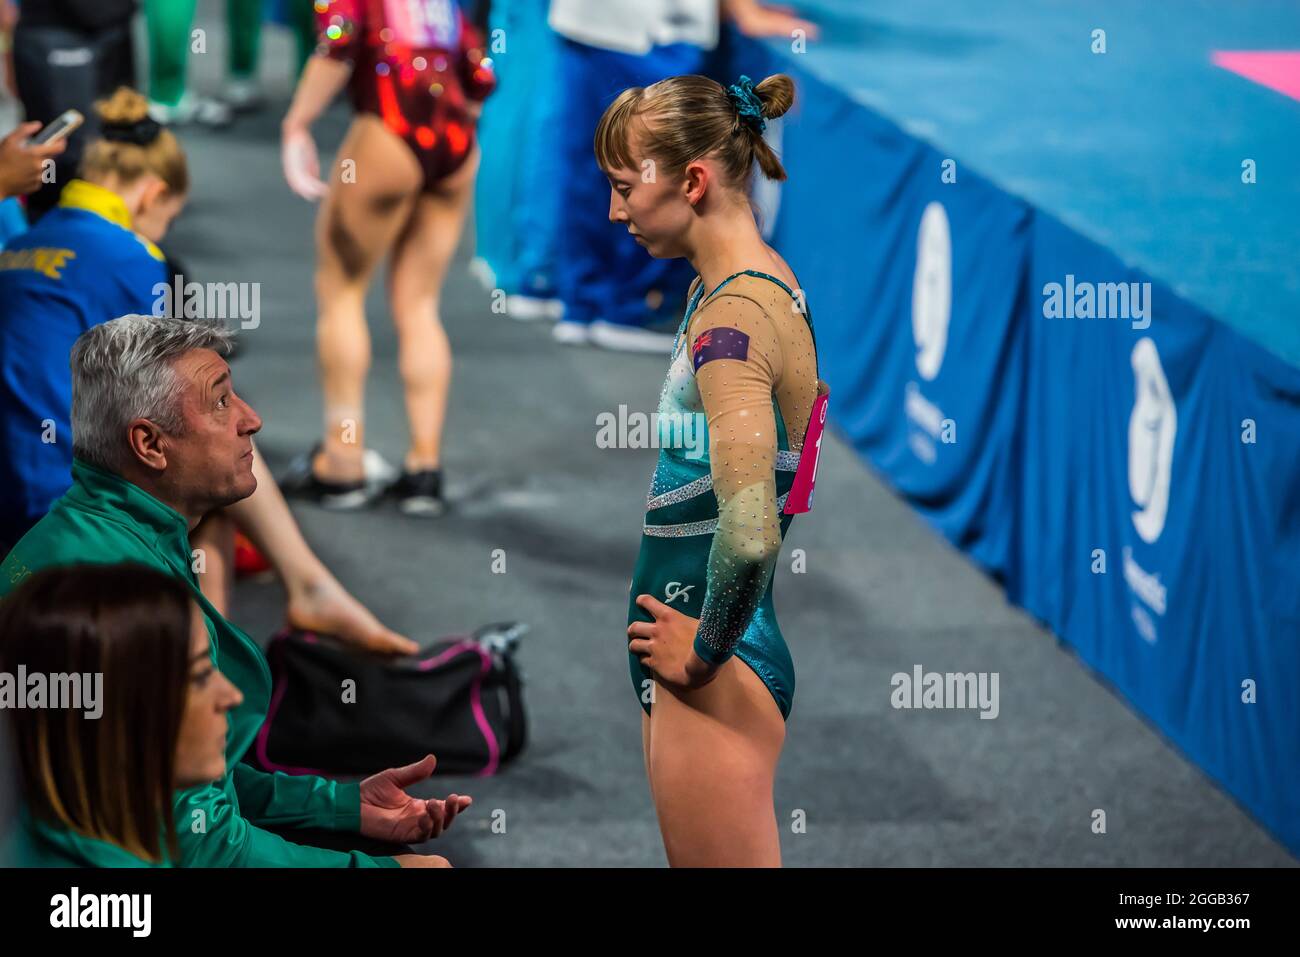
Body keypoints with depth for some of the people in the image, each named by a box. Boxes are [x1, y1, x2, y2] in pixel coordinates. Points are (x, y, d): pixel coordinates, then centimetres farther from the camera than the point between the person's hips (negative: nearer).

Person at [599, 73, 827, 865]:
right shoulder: (768, 282, 8)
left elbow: (749, 532, -34)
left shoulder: (731, 318, -21)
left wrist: (703, 652, -18)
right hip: (724, 644, 10)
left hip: (713, 677, -10)